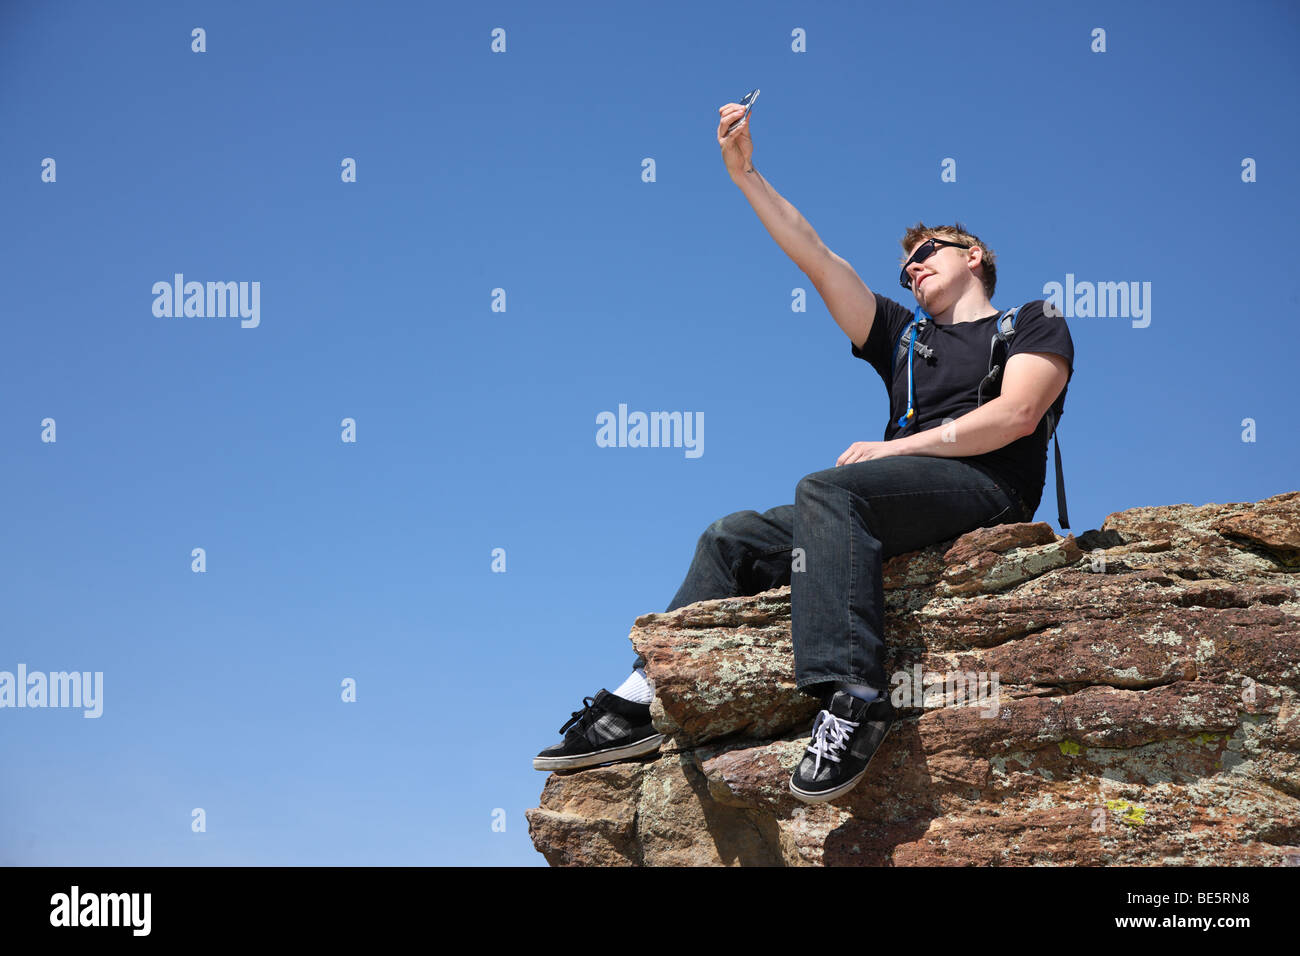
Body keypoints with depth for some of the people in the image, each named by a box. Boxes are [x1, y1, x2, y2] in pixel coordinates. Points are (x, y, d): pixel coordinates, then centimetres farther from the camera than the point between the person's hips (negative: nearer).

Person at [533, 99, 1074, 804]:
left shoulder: (1035, 323, 14)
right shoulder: (904, 337, 29)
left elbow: (1016, 414, -6)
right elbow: (814, 257, 25)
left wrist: (894, 447, -9)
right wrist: (744, 173, 20)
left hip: (987, 487, -7)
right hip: (903, 503, 7)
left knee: (827, 490, -34)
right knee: (734, 539, -3)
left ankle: (851, 695, -46)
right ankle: (637, 705, -7)